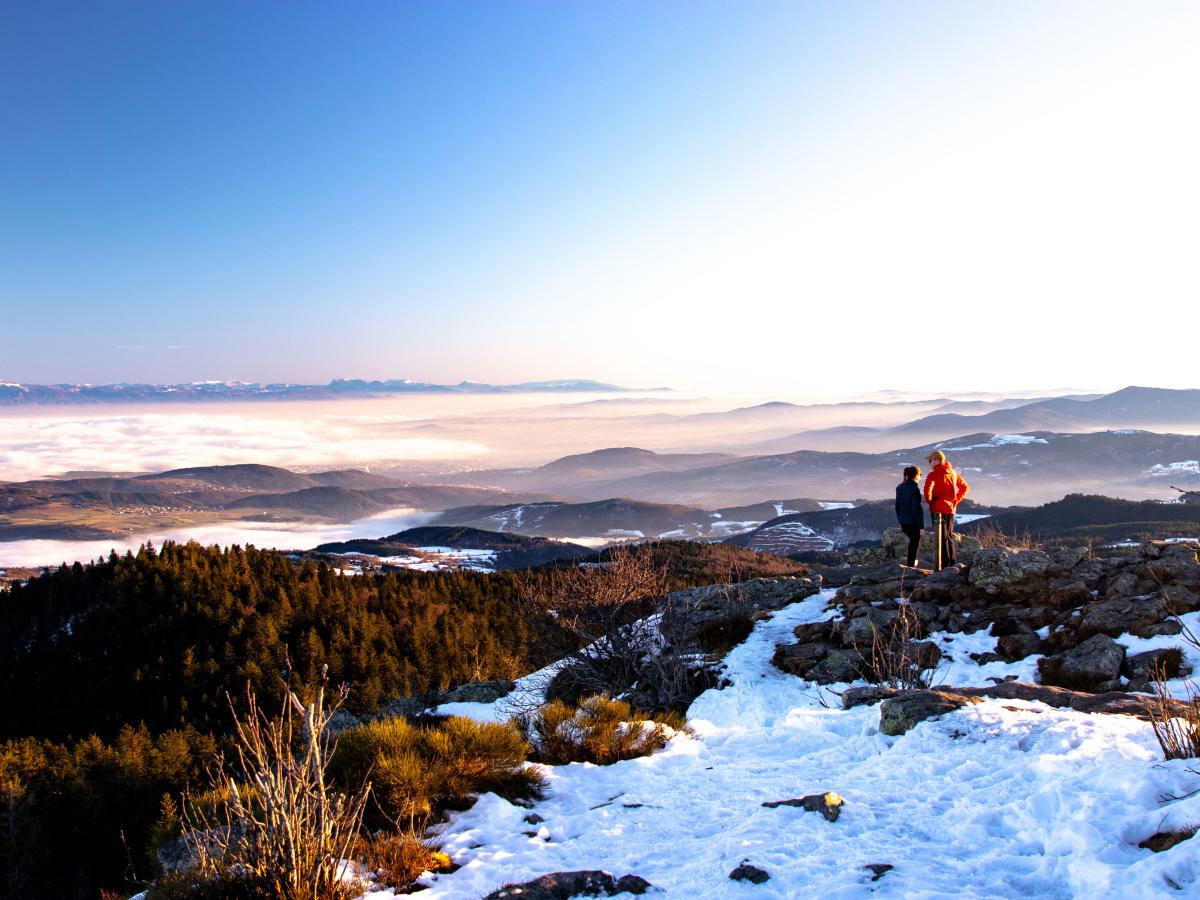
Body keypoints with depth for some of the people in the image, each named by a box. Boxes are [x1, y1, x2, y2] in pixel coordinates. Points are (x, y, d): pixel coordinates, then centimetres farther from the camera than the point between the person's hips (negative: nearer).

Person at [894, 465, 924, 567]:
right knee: (915, 544, 7)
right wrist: (921, 526, -14)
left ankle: (912, 561, 35)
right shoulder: (914, 489, -16)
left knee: (913, 541, 26)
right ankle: (911, 565, 9)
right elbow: (917, 508, -18)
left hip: (903, 521, 7)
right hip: (913, 522, -7)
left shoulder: (899, 488, 6)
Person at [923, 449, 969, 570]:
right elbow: (965, 487, 19)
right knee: (949, 536, 17)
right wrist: (956, 500, 15)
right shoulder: (953, 473, 11)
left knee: (941, 537, -2)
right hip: (951, 508, 7)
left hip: (938, 509, -7)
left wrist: (929, 501, -10)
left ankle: (944, 566, -3)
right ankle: (953, 563, 20)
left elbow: (928, 489, -27)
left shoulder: (934, 474, -12)